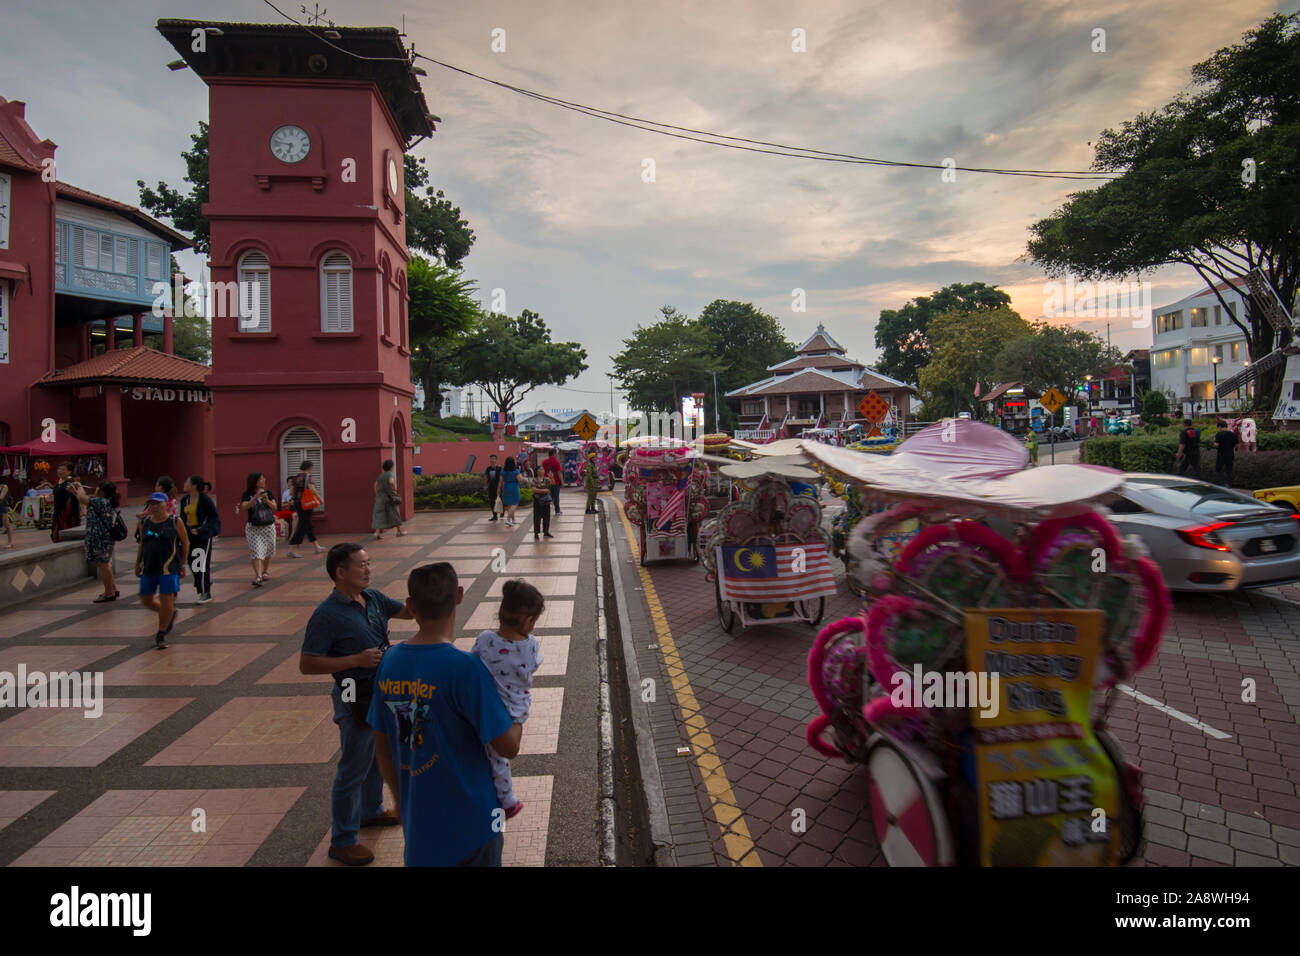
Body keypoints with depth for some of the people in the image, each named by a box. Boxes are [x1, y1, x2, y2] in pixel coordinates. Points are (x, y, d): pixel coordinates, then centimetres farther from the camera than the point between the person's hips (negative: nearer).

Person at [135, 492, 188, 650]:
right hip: (149, 567, 5)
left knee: (166, 601, -5)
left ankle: (161, 635, 10)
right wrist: (138, 563, 14)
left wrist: (182, 564, 1)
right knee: (146, 600, 10)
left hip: (168, 567, -5)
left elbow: (185, 543, 2)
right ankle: (171, 613, 36)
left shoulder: (175, 522, -4)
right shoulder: (144, 524, 9)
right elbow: (142, 545, 19)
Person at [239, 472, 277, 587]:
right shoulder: (247, 494, -3)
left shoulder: (267, 493, 4)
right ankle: (258, 576, -16)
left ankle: (266, 571, 32)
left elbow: (274, 507, -1)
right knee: (256, 552, -11)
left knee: (268, 551, 13)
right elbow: (244, 507, -17)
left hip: (268, 526, 3)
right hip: (253, 528, -3)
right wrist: (255, 497, -27)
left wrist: (267, 501, -19)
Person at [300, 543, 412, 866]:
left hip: (383, 691, 7)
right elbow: (306, 665, -19)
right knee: (353, 769, 6)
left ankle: (371, 811, 46)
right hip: (356, 700, -7)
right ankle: (342, 841, 24)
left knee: (378, 757, 24)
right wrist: (356, 660, -26)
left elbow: (407, 611, 9)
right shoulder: (327, 614, -21)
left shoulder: (373, 597, -2)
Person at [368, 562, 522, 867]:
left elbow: (382, 747, 5)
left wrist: (401, 800, 18)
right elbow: (508, 746, -22)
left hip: (417, 822, 6)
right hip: (469, 822, -5)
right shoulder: (465, 667, -26)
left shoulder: (389, 662, -6)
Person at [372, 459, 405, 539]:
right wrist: (394, 490, -17)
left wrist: (376, 496, 17)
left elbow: (375, 485, 13)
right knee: (395, 513, 8)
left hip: (381, 497, 6)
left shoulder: (381, 475, 10)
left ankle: (377, 532, -12)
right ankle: (399, 531, 19)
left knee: (380, 515, 2)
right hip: (390, 498, -6)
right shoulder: (390, 474, -12)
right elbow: (391, 482, -31)